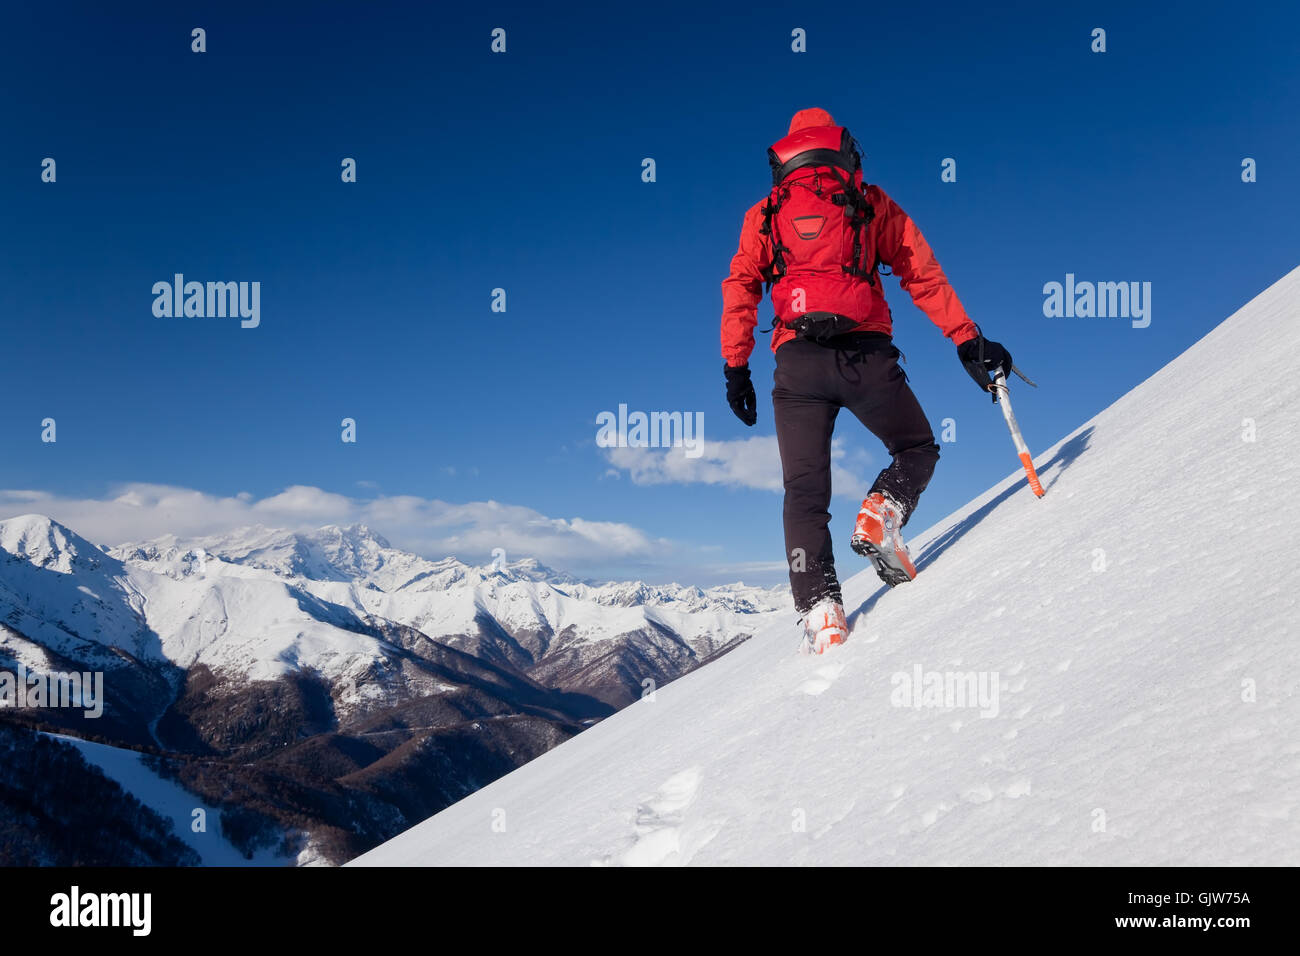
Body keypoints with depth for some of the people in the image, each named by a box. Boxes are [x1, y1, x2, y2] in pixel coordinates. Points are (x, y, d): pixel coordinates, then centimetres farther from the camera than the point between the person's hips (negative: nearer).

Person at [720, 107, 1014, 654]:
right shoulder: (871, 204, 16)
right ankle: (882, 515, -11)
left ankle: (818, 607, -12)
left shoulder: (765, 215, 19)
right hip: (866, 354, -1)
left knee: (805, 490, 4)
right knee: (917, 449, 20)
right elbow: (924, 276, 10)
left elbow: (740, 289, 8)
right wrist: (969, 342, 10)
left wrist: (736, 368, 8)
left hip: (798, 362, 1)